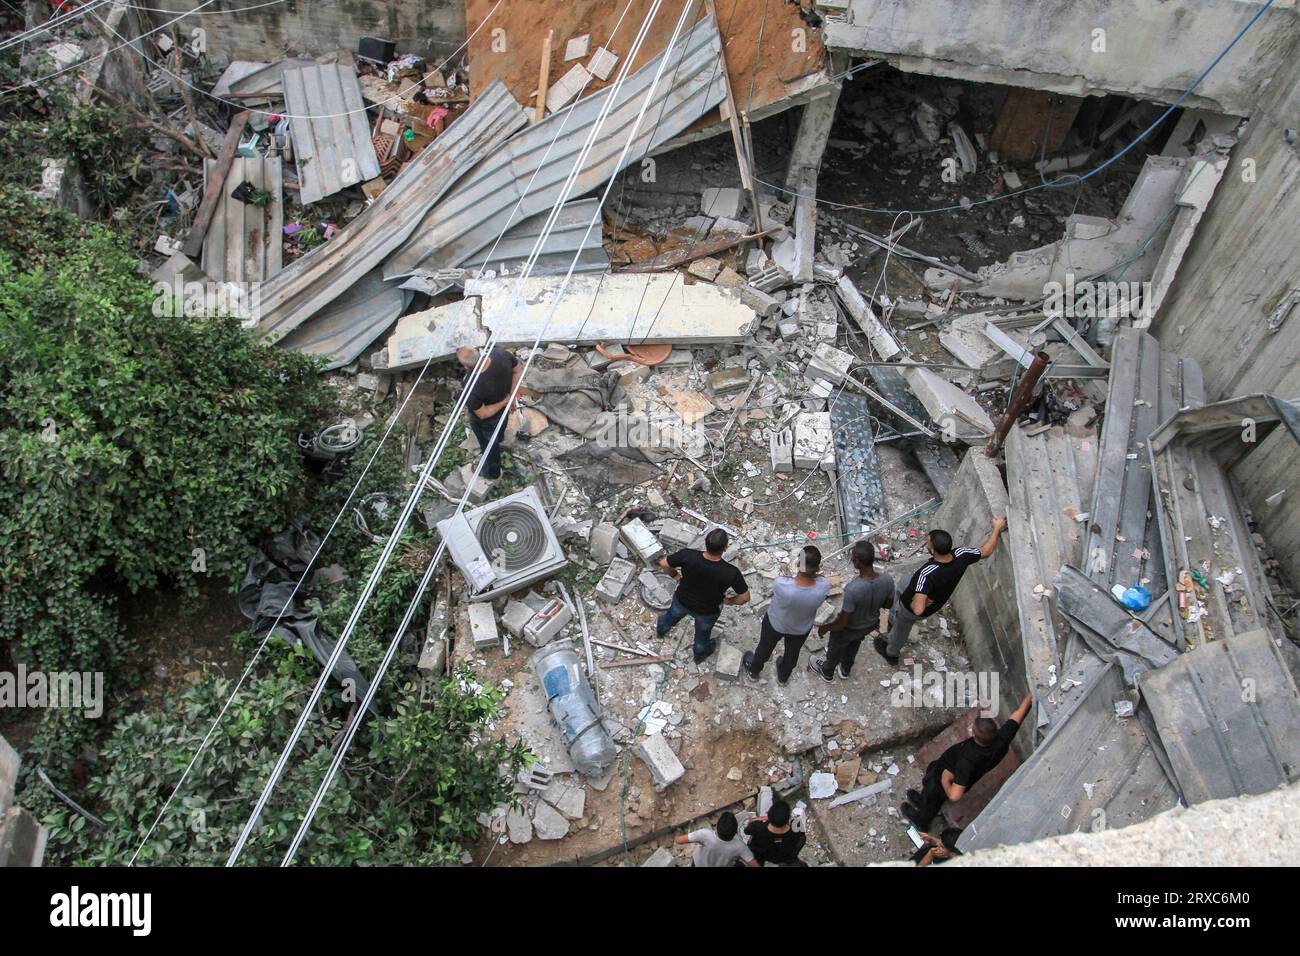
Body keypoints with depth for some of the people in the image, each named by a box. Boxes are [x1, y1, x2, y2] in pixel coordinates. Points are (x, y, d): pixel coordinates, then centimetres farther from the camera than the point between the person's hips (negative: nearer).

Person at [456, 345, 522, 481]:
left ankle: (492, 473, 56)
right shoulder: (500, 354, -33)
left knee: (489, 444, 27)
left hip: (487, 421, -5)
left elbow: (483, 414, -29)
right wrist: (511, 396, -8)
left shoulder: (471, 388, -44)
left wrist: (504, 402, -19)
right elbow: (518, 370, -13)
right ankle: (498, 439, 76)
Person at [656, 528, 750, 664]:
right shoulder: (731, 572, -37)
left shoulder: (687, 555, -34)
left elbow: (663, 563, -17)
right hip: (707, 612, -2)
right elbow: (745, 597, -23)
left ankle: (661, 629, 69)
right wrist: (728, 601, -3)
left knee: (673, 614, 37)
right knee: (703, 632, 32)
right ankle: (700, 653, 63)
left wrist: (675, 575, 2)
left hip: (682, 601, 2)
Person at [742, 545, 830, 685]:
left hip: (775, 624, -2)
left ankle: (754, 670, 60)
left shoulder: (781, 585, -43)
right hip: (802, 629, 2)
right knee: (792, 652, 33)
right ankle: (783, 677, 62)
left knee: (765, 647, 31)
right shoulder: (824, 587, -37)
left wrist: (798, 573, -13)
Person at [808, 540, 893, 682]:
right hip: (870, 625, 4)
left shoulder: (853, 589, -43)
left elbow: (842, 622, -29)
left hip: (849, 629, -4)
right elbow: (889, 604, -6)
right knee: (853, 647, 35)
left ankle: (827, 672, 57)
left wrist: (825, 628, -11)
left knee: (835, 649, 29)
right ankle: (845, 670, 63)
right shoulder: (888, 580, -28)